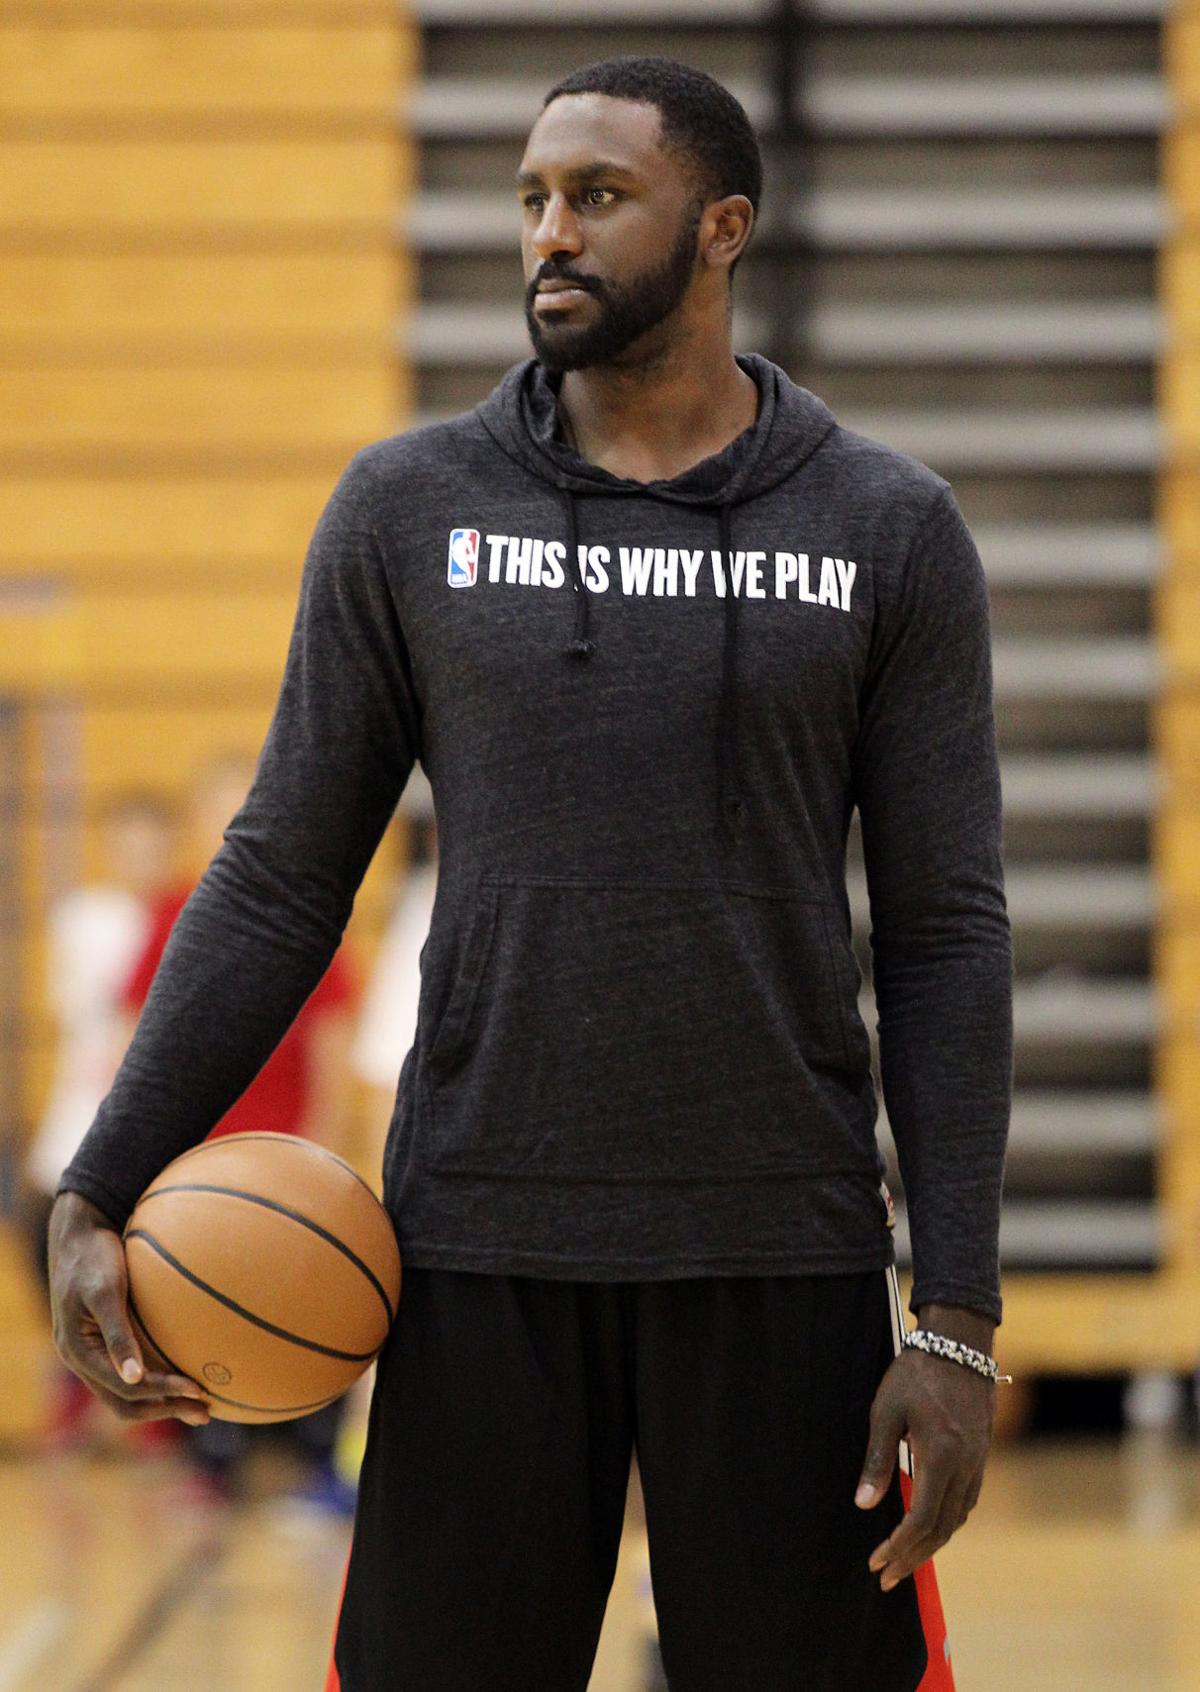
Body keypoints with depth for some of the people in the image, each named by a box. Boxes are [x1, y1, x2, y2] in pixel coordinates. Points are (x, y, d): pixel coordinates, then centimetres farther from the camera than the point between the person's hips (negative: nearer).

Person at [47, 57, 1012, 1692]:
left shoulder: (890, 531, 2)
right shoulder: (409, 509, 4)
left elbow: (948, 939, 2)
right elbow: (281, 883, 7)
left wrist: (959, 1327, -5)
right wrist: (97, 1201, -1)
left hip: (782, 1264, 0)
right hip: (483, 1258, 1)